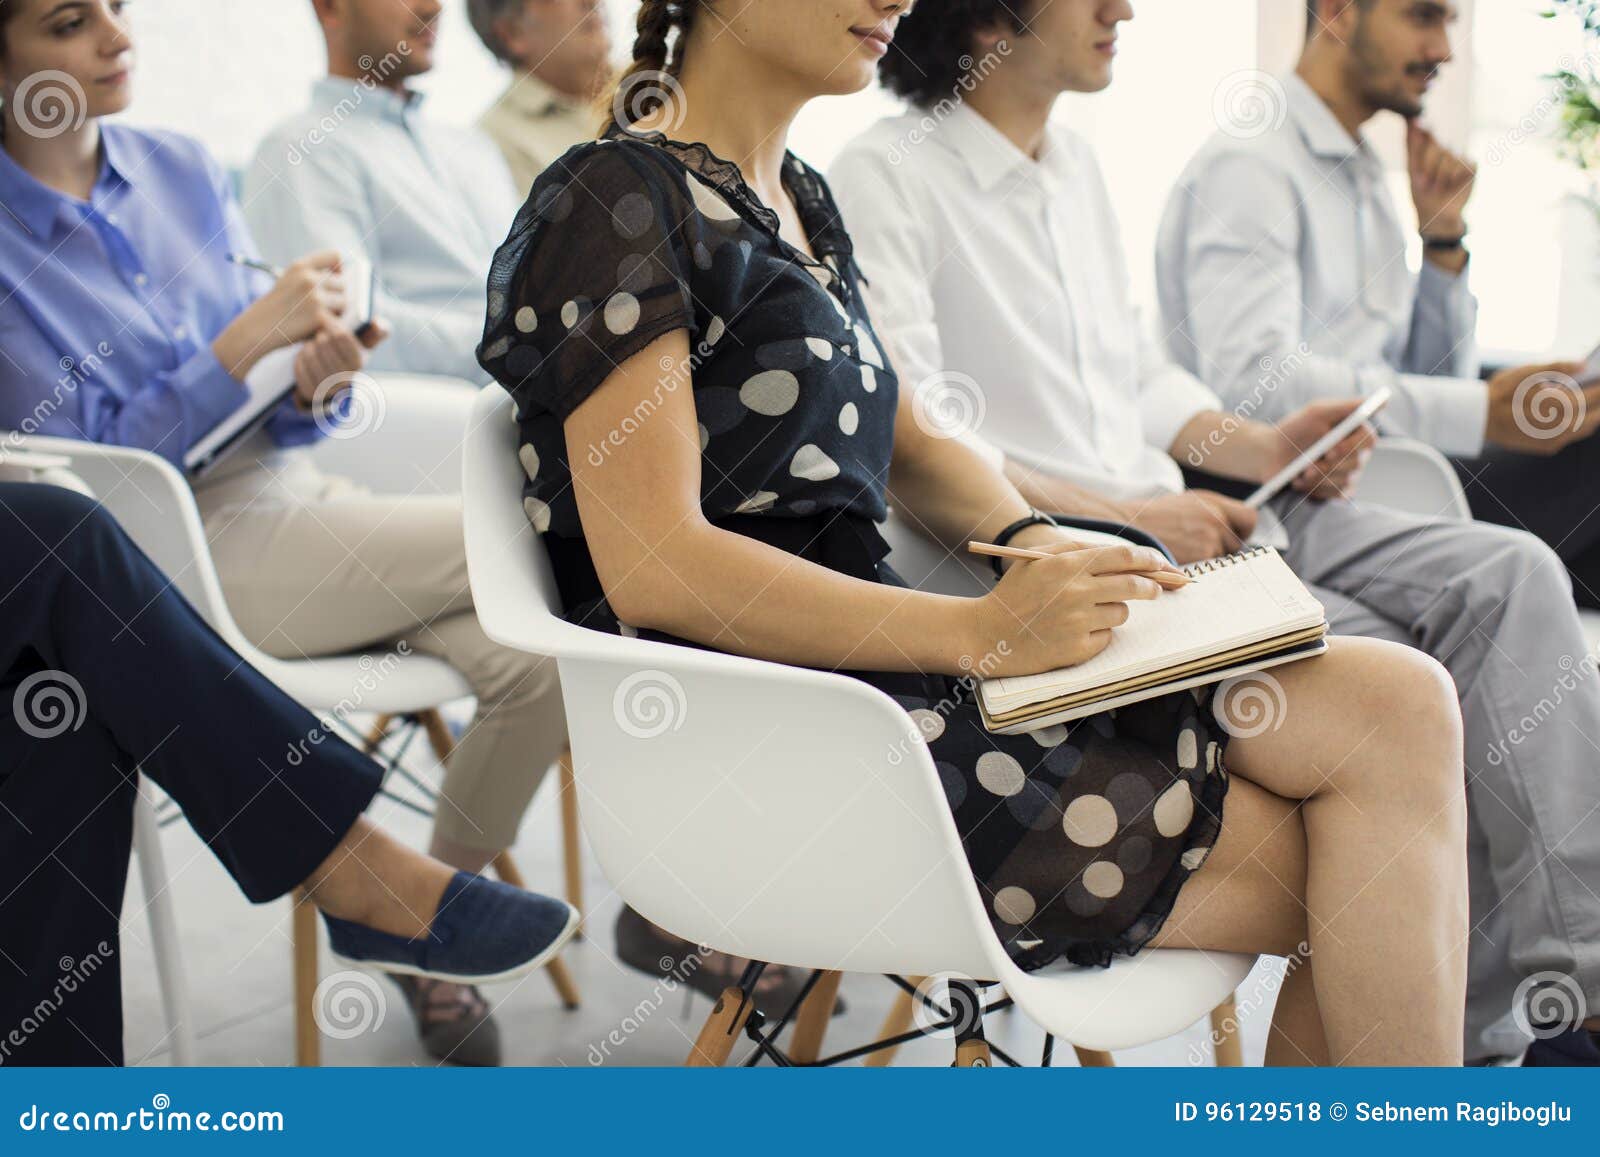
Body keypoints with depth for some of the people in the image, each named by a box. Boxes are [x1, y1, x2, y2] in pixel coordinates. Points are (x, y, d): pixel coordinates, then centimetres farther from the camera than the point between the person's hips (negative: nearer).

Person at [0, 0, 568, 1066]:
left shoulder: (184, 171, 9)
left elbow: (272, 409, 13)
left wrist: (318, 383, -11)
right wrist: (246, 343, -18)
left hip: (289, 478, 6)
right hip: (169, 558, -6)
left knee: (535, 653, -19)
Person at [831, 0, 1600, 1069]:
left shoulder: (1077, 164, 20)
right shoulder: (888, 178, -7)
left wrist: (1267, 445, 6)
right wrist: (1129, 516, -18)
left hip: (1178, 519, 8)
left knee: (1510, 574, -11)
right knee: (1389, 666, -23)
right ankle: (1487, 1019, -7)